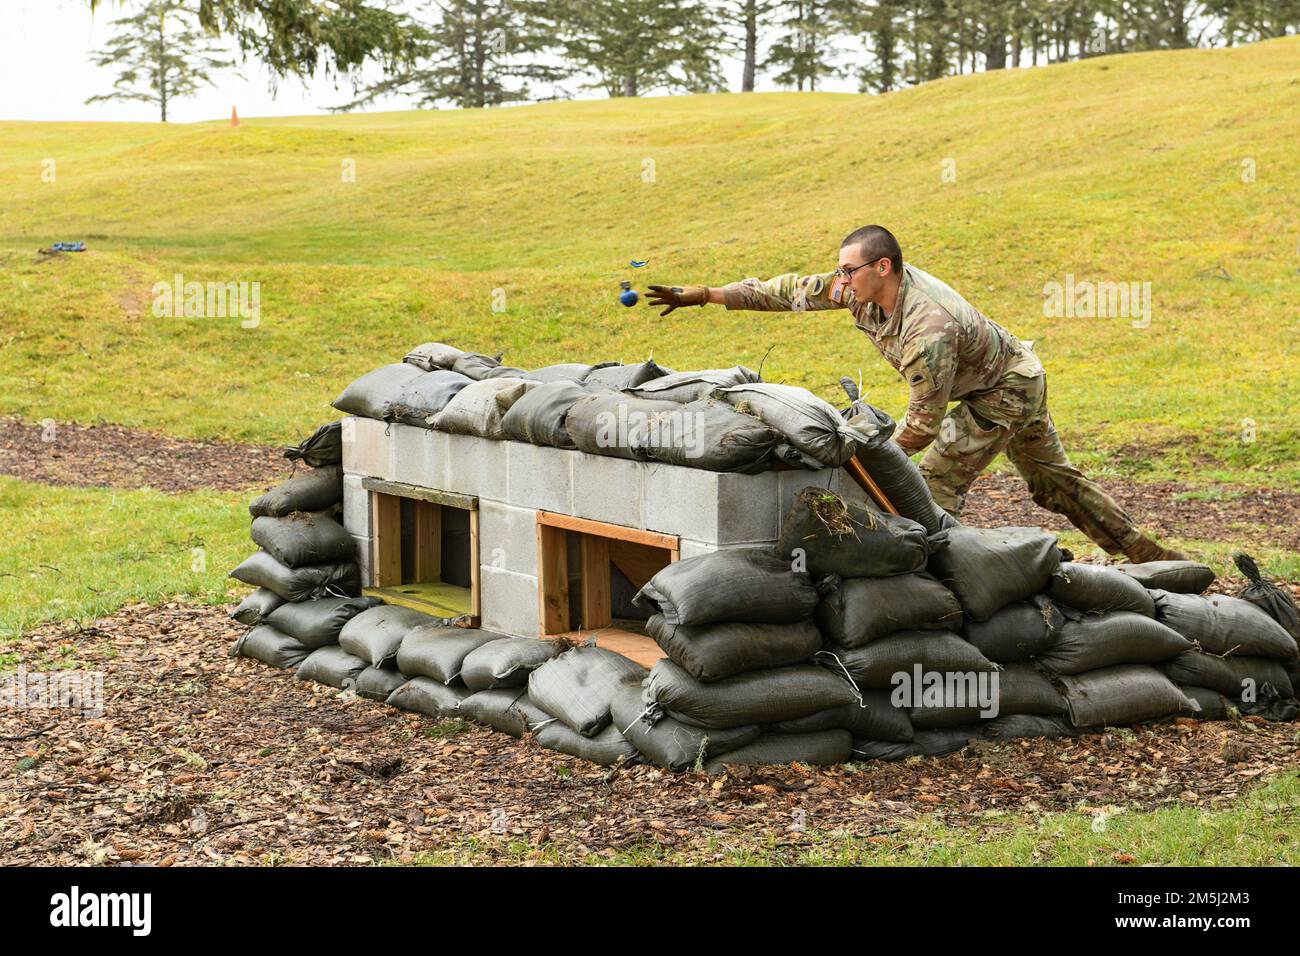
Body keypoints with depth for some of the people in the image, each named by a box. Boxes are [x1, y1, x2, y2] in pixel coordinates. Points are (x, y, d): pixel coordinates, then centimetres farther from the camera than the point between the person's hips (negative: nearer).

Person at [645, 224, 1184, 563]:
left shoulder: (928, 329, -38)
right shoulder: (865, 286, -14)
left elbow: (925, 422, -31)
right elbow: (793, 291, -9)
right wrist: (705, 295, -11)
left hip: (1002, 395, -9)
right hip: (1021, 379, 9)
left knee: (934, 487, -9)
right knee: (1054, 480, 19)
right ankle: (1145, 554, 27)